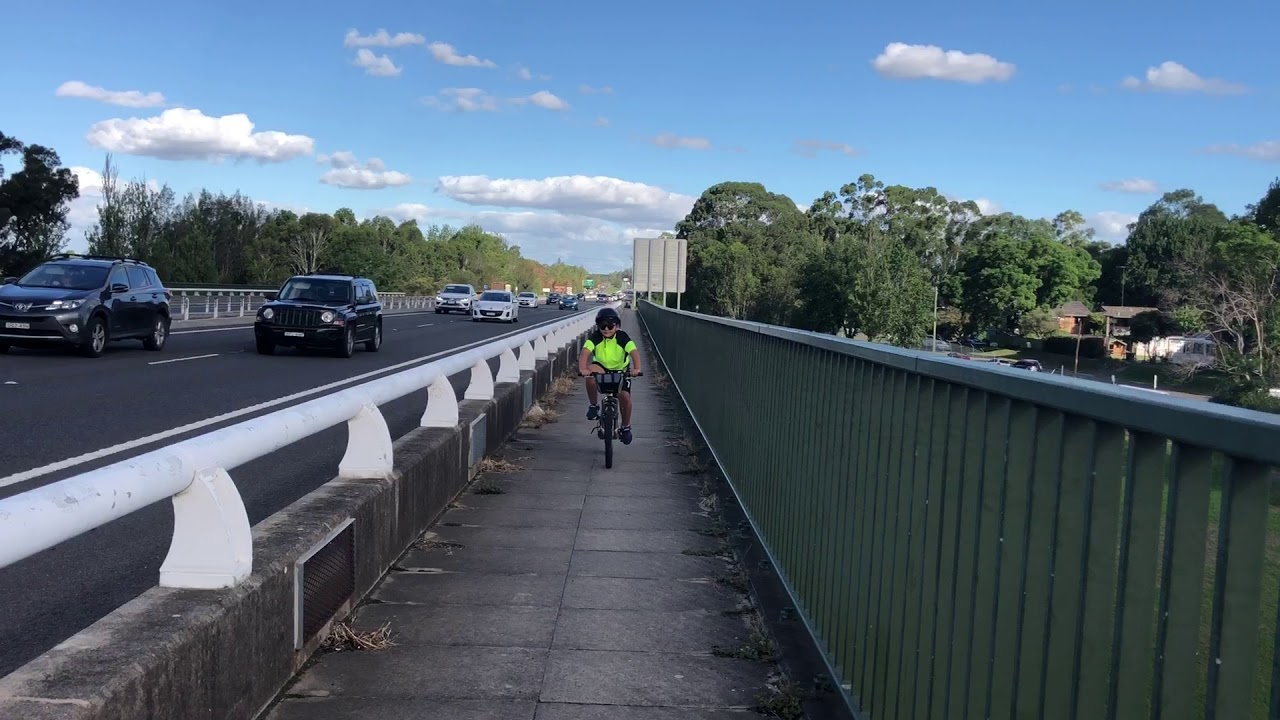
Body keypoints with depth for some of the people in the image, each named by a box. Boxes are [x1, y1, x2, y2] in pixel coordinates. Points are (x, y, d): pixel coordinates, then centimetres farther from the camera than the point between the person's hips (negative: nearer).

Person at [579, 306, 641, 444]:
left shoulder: (622, 337, -23)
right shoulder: (595, 337, -21)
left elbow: (634, 352, -37)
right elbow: (585, 352, -34)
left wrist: (636, 368, -56)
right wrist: (582, 368, -54)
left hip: (621, 370, 0)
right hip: (601, 368, 0)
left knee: (625, 397, -14)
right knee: (591, 375, -34)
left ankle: (625, 427, 12)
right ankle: (594, 405, -13)